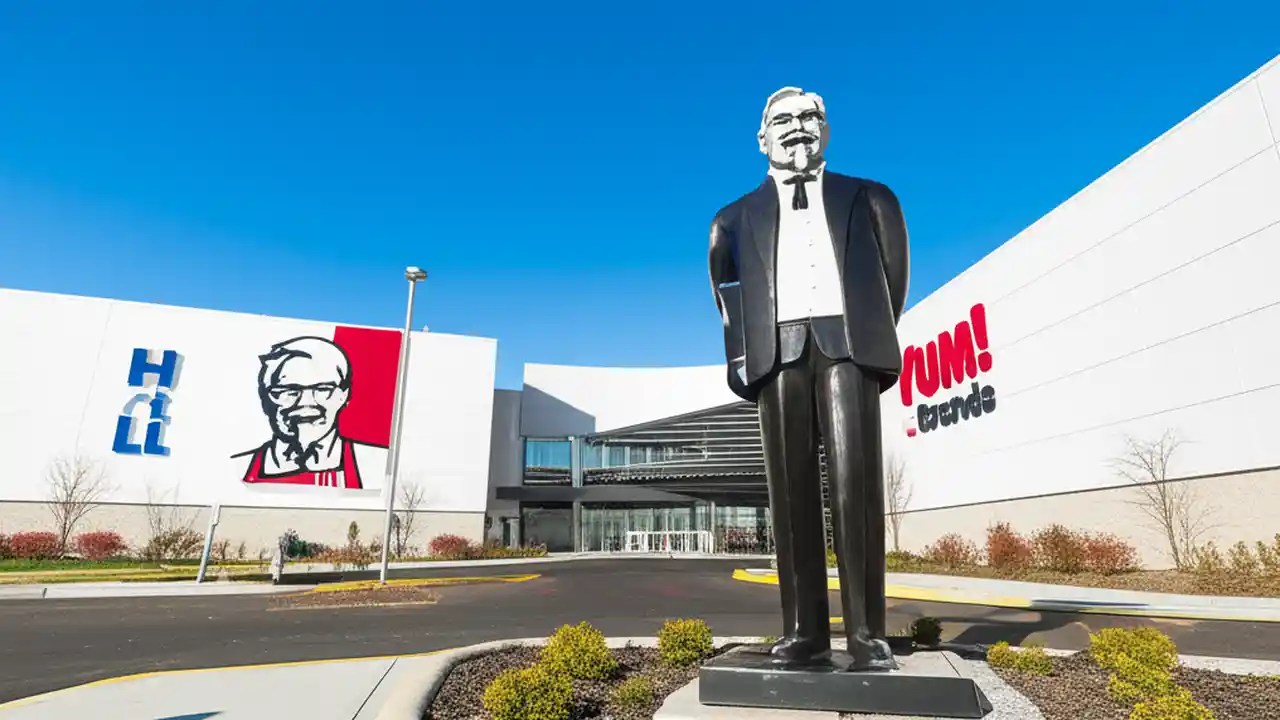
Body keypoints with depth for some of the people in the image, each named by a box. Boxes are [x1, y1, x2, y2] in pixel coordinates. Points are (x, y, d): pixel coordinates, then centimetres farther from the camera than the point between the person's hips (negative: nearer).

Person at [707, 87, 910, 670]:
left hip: (845, 345, -1)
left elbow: (894, 275, 18)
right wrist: (749, 353, 10)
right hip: (778, 352, 1)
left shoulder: (870, 199, 20)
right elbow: (727, 295, 20)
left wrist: (873, 337, 10)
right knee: (791, 490, -3)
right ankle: (805, 632, 0)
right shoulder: (735, 219, 20)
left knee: (855, 485, -10)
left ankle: (867, 634, -5)